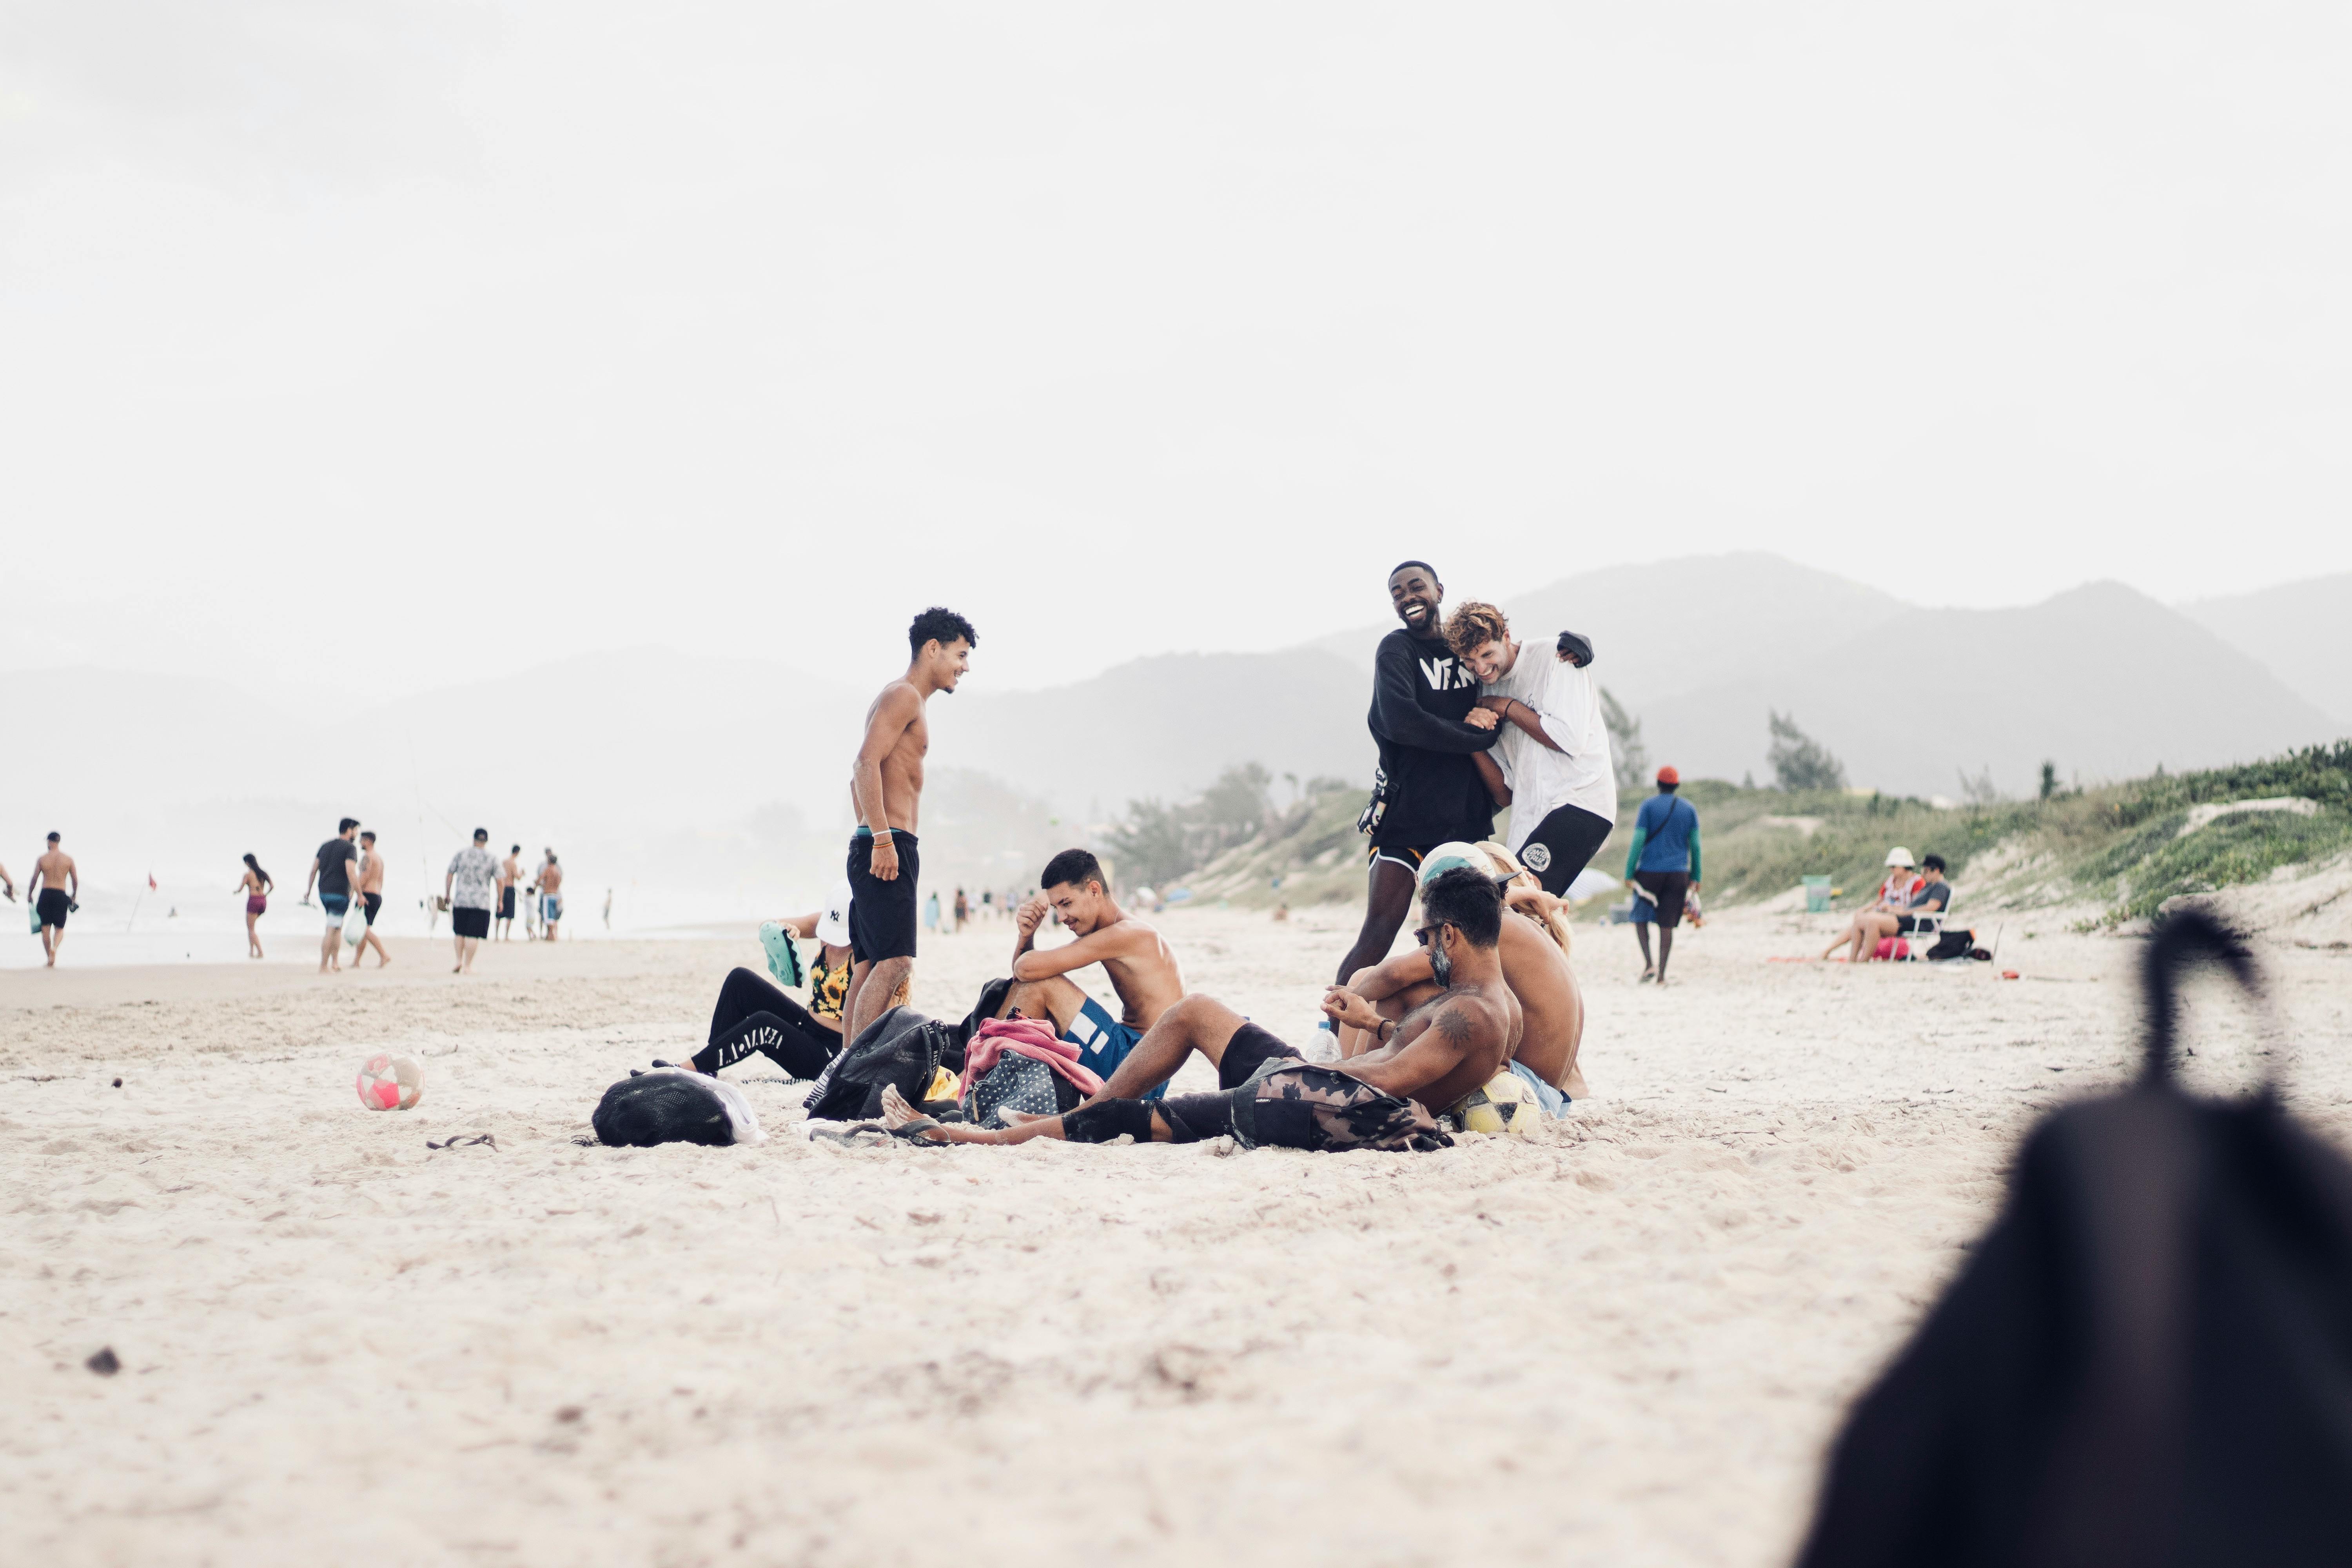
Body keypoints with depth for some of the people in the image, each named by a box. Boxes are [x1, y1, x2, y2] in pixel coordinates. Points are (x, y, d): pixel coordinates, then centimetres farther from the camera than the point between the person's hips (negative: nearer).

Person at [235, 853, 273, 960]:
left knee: (251, 929, 2)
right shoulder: (263, 873, 10)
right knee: (252, 925, 22)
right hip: (263, 901, 6)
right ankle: (252, 951, 18)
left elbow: (241, 889, -8)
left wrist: (234, 891, 14)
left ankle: (260, 952, -11)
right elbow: (272, 886, 1)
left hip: (253, 900, -6)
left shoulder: (248, 874, -6)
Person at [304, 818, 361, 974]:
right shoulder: (350, 848, -7)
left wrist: (308, 891, 16)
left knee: (338, 927, 19)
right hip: (340, 894, -7)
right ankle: (323, 966, -5)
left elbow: (314, 870, 12)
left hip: (324, 893, 7)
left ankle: (335, 962, 14)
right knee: (332, 929, -5)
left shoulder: (325, 846, 14)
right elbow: (350, 871, -18)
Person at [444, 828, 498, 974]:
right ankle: (467, 966, -2)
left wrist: (447, 894, 16)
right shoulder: (492, 859, 1)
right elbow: (499, 881, 2)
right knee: (473, 935, -1)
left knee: (459, 933, 15)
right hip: (481, 903, -1)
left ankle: (459, 961, 7)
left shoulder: (460, 855, 4)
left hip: (460, 901, 1)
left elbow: (450, 875, 6)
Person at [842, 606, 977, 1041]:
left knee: (869, 968, 7)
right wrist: (882, 838, -25)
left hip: (875, 847, 11)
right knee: (894, 964, -18)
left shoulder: (901, 699, 25)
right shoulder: (905, 695, -7)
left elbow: (859, 778, 30)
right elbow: (867, 762, -20)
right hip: (888, 847, -11)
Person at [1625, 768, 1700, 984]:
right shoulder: (1689, 809, 7)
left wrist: (1629, 873, -5)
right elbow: (1695, 845, 6)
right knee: (1667, 924, 5)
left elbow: (1638, 841, -7)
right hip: (1678, 873, 2)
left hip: (1649, 872, -2)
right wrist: (1695, 876, 13)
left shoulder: (1648, 806, -2)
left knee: (1640, 917, 12)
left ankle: (1649, 963, -6)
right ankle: (1662, 974, 1)